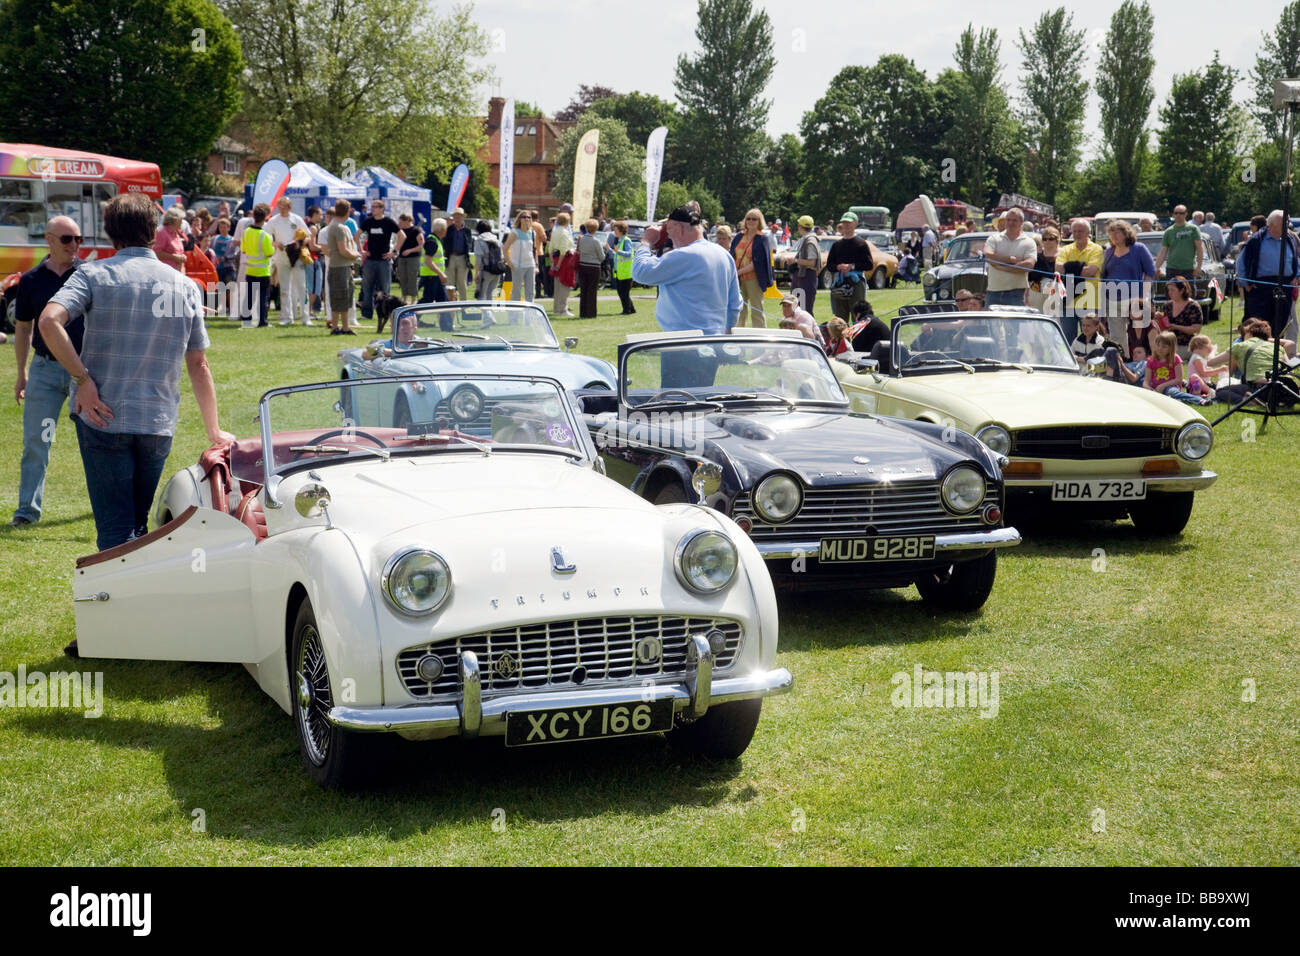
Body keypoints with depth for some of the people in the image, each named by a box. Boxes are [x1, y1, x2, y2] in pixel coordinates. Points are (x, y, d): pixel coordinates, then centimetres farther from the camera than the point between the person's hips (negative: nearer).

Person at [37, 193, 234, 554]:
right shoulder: (185, 287, 7)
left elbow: (49, 322, -19)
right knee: (139, 526, 19)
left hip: (103, 417, -3)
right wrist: (215, 432, 18)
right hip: (159, 423, 3)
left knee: (116, 531, -1)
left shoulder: (93, 275, -2)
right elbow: (199, 365, 11)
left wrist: (83, 379, -12)